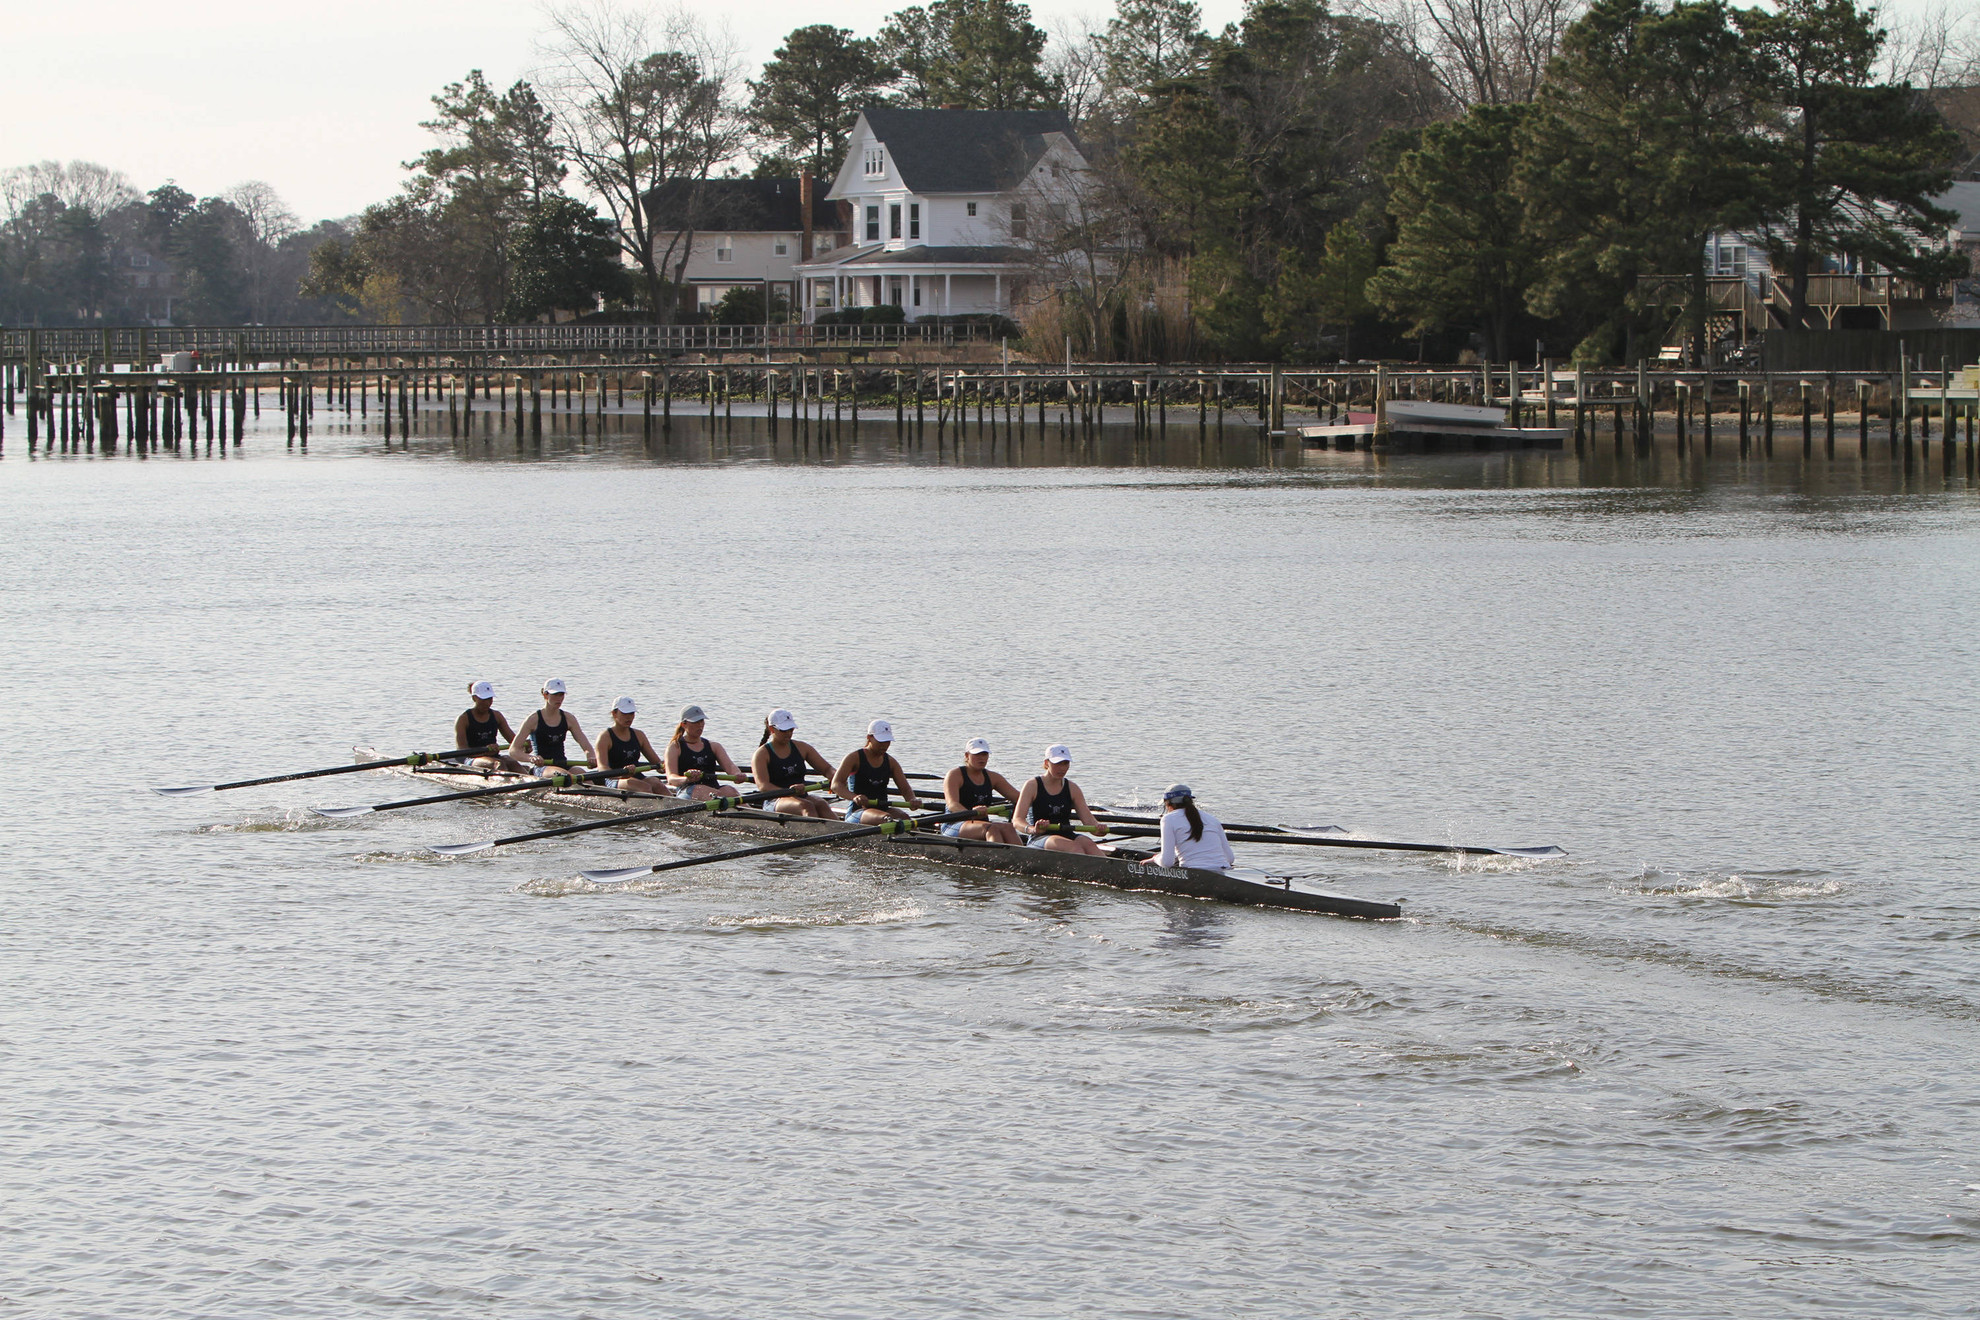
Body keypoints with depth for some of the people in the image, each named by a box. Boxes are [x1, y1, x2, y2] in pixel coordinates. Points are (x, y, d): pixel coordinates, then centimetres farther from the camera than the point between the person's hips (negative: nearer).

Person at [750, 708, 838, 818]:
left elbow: (827, 769, 16)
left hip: (802, 797, 4)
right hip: (774, 803, -4)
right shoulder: (762, 754, 0)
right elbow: (762, 786, -15)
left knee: (822, 805, -29)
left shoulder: (802, 748, 16)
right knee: (806, 806, -34)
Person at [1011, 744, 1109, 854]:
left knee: (1089, 845, -31)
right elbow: (1017, 820, -9)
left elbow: (1088, 819, 6)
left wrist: (1098, 828, -19)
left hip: (1067, 836, 4)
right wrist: (1033, 829, -33)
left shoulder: (1072, 788, 14)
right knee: (1073, 846, -35)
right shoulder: (1033, 785, 1)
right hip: (1040, 840, -4)